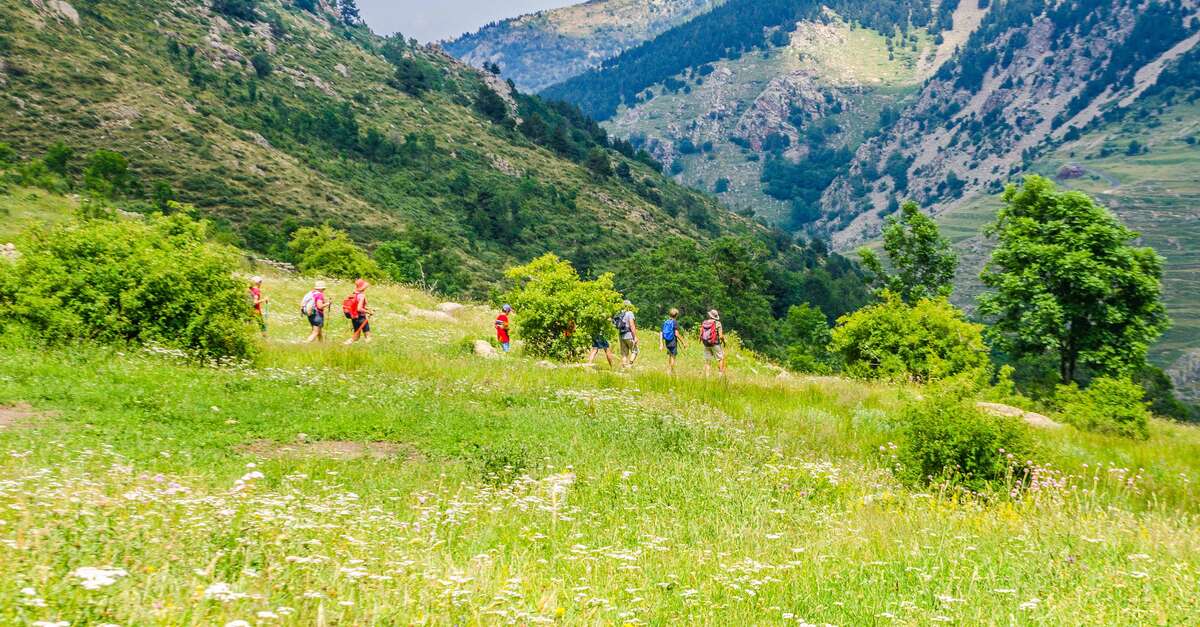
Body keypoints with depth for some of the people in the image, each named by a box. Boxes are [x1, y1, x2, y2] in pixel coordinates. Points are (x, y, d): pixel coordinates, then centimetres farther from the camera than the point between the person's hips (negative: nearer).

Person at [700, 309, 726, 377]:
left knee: (707, 361, 9)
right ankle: (722, 374, 1)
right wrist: (724, 341, 5)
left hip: (706, 345, 4)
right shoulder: (717, 323, -10)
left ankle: (707, 376, 5)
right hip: (715, 344, -4)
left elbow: (700, 335, 2)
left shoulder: (704, 323, 2)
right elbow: (721, 336, -14)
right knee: (721, 359, 9)